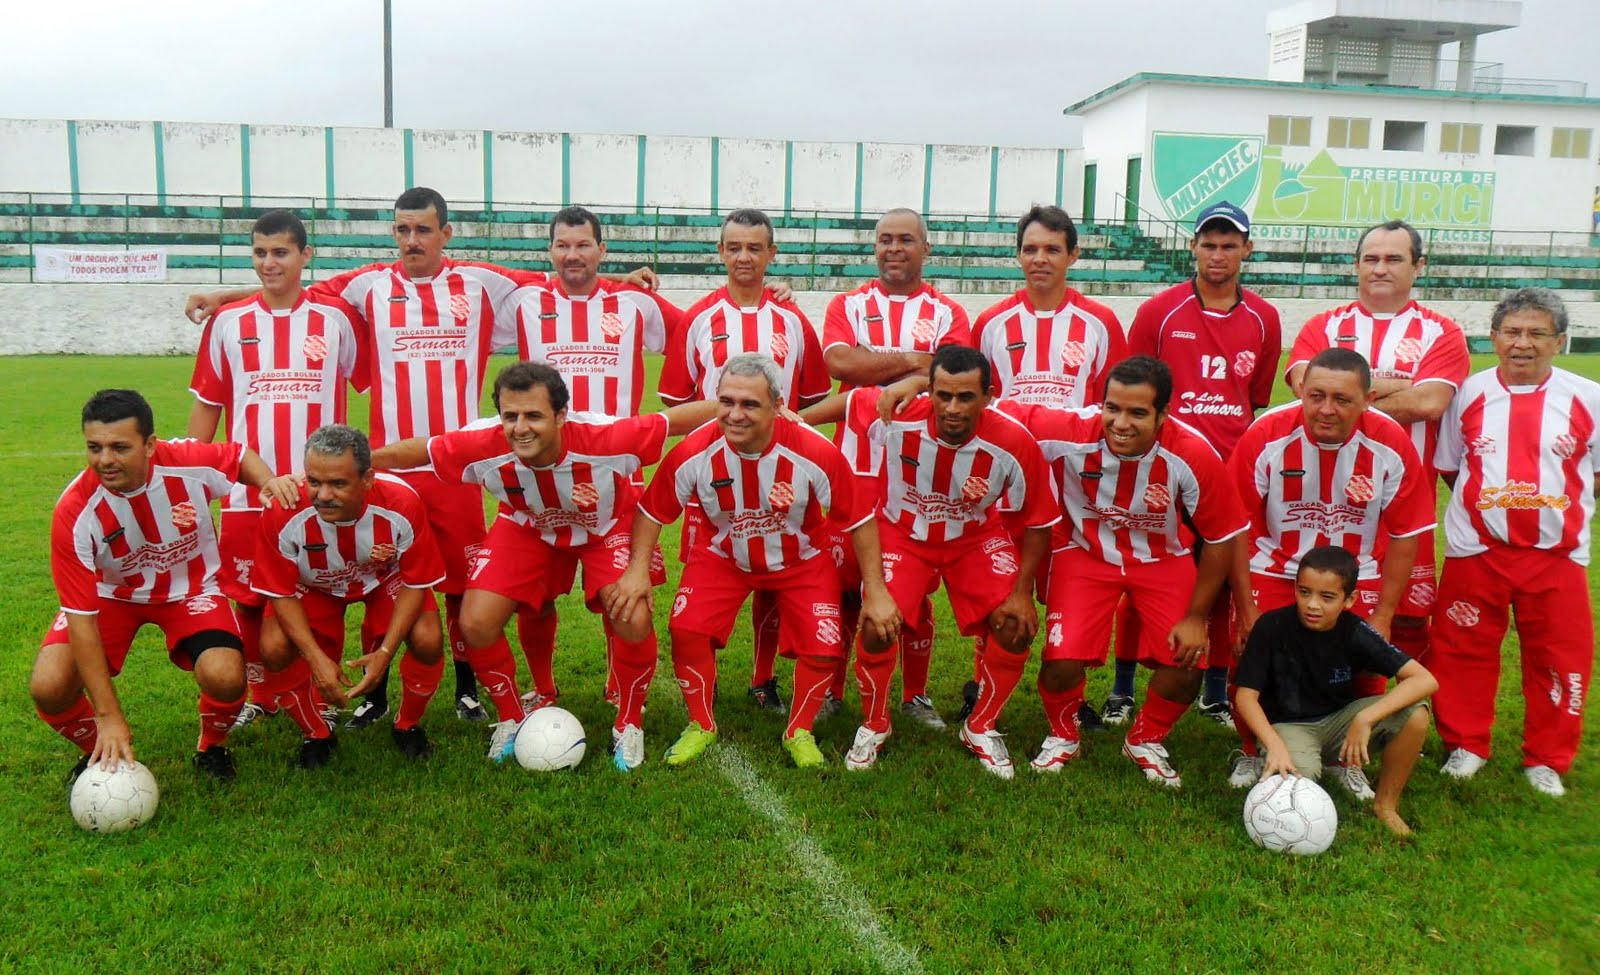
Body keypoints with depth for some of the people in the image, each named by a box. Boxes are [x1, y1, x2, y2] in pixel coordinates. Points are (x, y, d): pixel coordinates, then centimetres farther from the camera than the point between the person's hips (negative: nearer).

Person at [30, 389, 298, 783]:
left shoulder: (189, 462, -27)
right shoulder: (75, 512, -28)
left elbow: (240, 455, 0)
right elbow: (80, 615, -25)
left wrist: (270, 483, -25)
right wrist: (108, 716, -27)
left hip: (191, 587, 0)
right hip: (111, 593, 1)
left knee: (225, 677, -27)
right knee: (48, 687, -22)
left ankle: (212, 748, 9)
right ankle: (98, 752, 13)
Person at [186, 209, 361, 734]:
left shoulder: (337, 317, 2)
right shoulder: (228, 322, 5)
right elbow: (206, 404, 10)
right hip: (246, 491, 1)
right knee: (247, 601, 7)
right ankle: (260, 696, 26)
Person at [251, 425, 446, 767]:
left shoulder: (401, 503, -35)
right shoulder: (284, 513, -34)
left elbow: (416, 582, -21)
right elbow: (282, 592, -19)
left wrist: (385, 652, -29)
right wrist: (317, 658, -28)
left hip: (385, 579, 0)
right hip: (315, 586, 1)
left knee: (427, 640, -25)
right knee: (274, 648, -23)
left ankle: (408, 726, 7)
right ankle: (316, 735, 7)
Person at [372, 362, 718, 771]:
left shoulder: (605, 438, -41)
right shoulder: (483, 446, -33)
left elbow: (677, 419, -32)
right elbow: (406, 453, -17)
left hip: (608, 525, -2)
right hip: (527, 528, 3)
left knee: (634, 624, -22)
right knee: (476, 625, -11)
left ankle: (628, 725, 9)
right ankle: (513, 718, 19)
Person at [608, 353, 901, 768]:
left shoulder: (816, 453, -31)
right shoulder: (693, 453, -28)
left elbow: (860, 519, -18)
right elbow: (651, 510, -10)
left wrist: (875, 592, -16)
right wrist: (638, 570, -21)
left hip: (802, 559, 0)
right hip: (722, 555, 1)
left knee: (823, 647, -12)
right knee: (686, 628, -17)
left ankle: (800, 732, 19)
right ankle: (701, 726, 11)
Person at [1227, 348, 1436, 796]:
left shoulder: (1392, 445, -18)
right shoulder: (1266, 436, -22)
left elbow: (1404, 535, -8)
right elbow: (1240, 527, -14)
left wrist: (1383, 615, -7)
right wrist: (1246, 608, -12)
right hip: (1274, 571, -1)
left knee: (1365, 671, -2)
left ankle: (1350, 760, 26)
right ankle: (1252, 753, 22)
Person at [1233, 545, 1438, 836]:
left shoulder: (1354, 632, -13)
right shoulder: (1272, 626, -18)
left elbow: (1425, 680, -20)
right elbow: (1247, 696, -16)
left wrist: (1366, 718, -31)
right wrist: (1274, 744, -33)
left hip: (1339, 722, 3)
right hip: (1287, 725, -3)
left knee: (1414, 715, -22)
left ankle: (1385, 805, 0)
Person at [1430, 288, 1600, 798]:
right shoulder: (1470, 393, 0)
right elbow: (1447, 466, 10)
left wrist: (1558, 504, -3)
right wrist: (1483, 503, 1)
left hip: (1557, 554, 0)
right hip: (1475, 551, 0)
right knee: (1464, 653, 8)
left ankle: (1546, 760, 25)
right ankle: (1466, 745, 25)